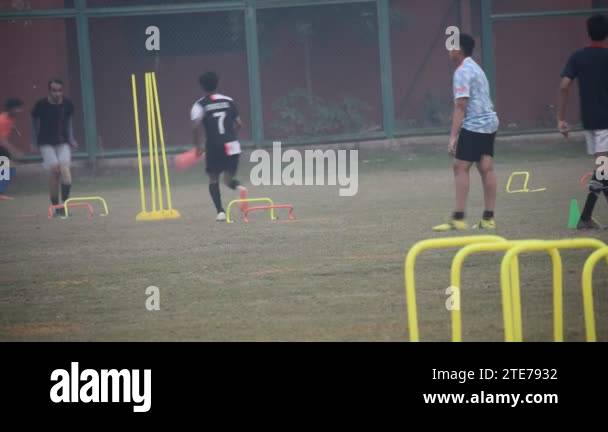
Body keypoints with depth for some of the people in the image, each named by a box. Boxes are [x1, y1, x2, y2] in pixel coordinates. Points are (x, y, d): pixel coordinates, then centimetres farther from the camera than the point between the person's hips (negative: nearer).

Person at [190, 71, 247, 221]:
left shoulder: (200, 105, -1)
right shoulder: (228, 101, 11)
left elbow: (196, 126, -15)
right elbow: (239, 124, 12)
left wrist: (198, 146, -5)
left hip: (214, 147, -3)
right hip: (231, 146, 3)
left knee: (213, 180, 12)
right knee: (229, 179, 9)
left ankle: (220, 211, -3)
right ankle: (239, 187, -27)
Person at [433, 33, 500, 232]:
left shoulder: (462, 72, -12)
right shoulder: (475, 68, 19)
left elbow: (461, 106, -18)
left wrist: (453, 136, -20)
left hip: (473, 126, -9)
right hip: (489, 123, 9)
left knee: (461, 167, -7)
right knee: (486, 169, 6)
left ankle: (458, 219, -10)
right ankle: (488, 218, 5)